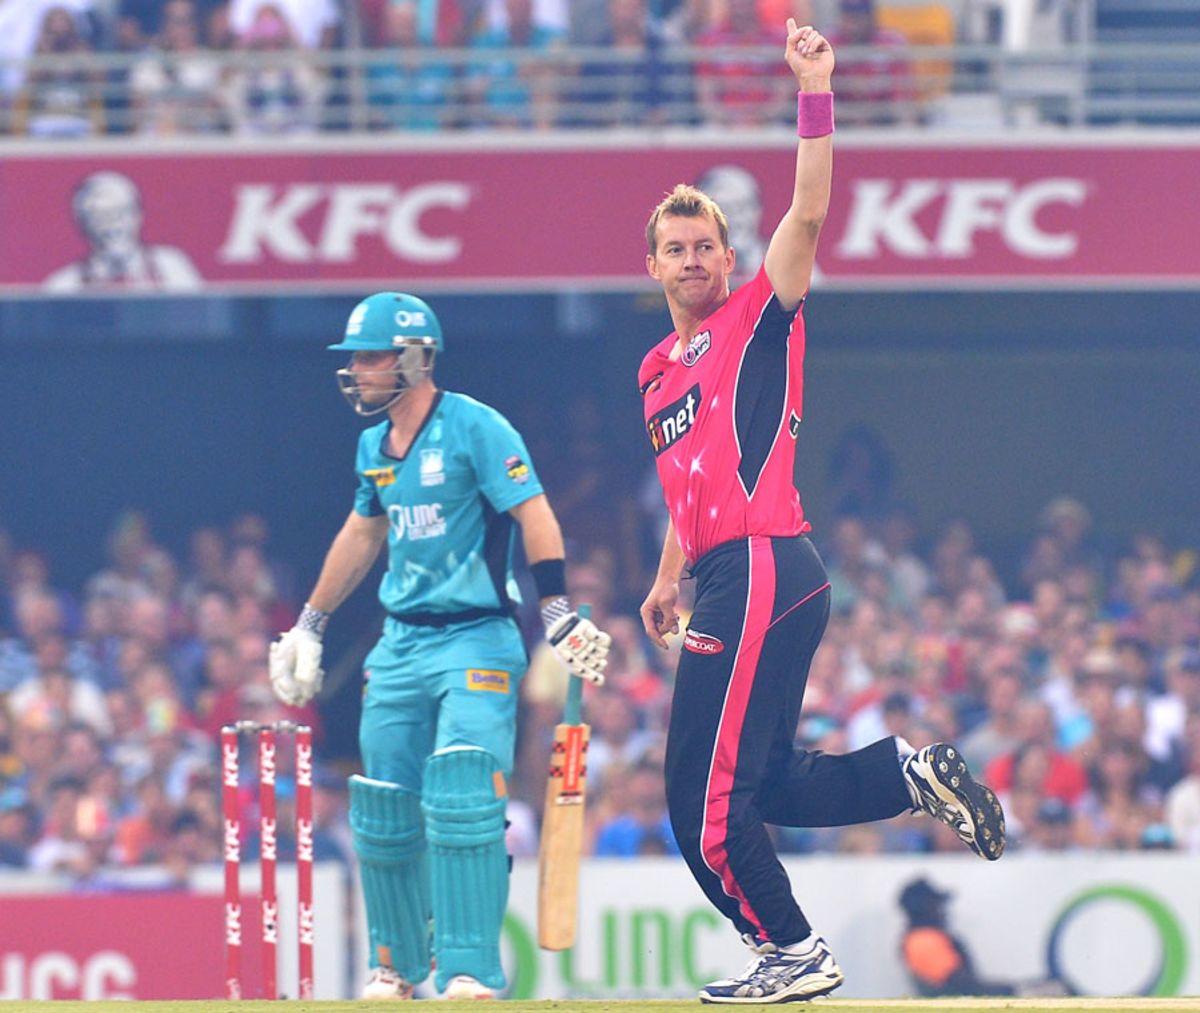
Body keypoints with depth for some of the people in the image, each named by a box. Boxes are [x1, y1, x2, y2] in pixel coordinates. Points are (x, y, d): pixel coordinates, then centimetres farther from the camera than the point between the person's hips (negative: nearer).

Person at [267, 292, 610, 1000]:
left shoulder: (474, 428, -10)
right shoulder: (375, 446, 12)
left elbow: (535, 516, -15)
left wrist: (561, 614, -25)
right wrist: (309, 627, 32)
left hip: (476, 642, -7)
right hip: (401, 645, 7)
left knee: (462, 803, -17)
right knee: (383, 815, 6)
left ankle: (471, 973, -15)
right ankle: (396, 968, 21)